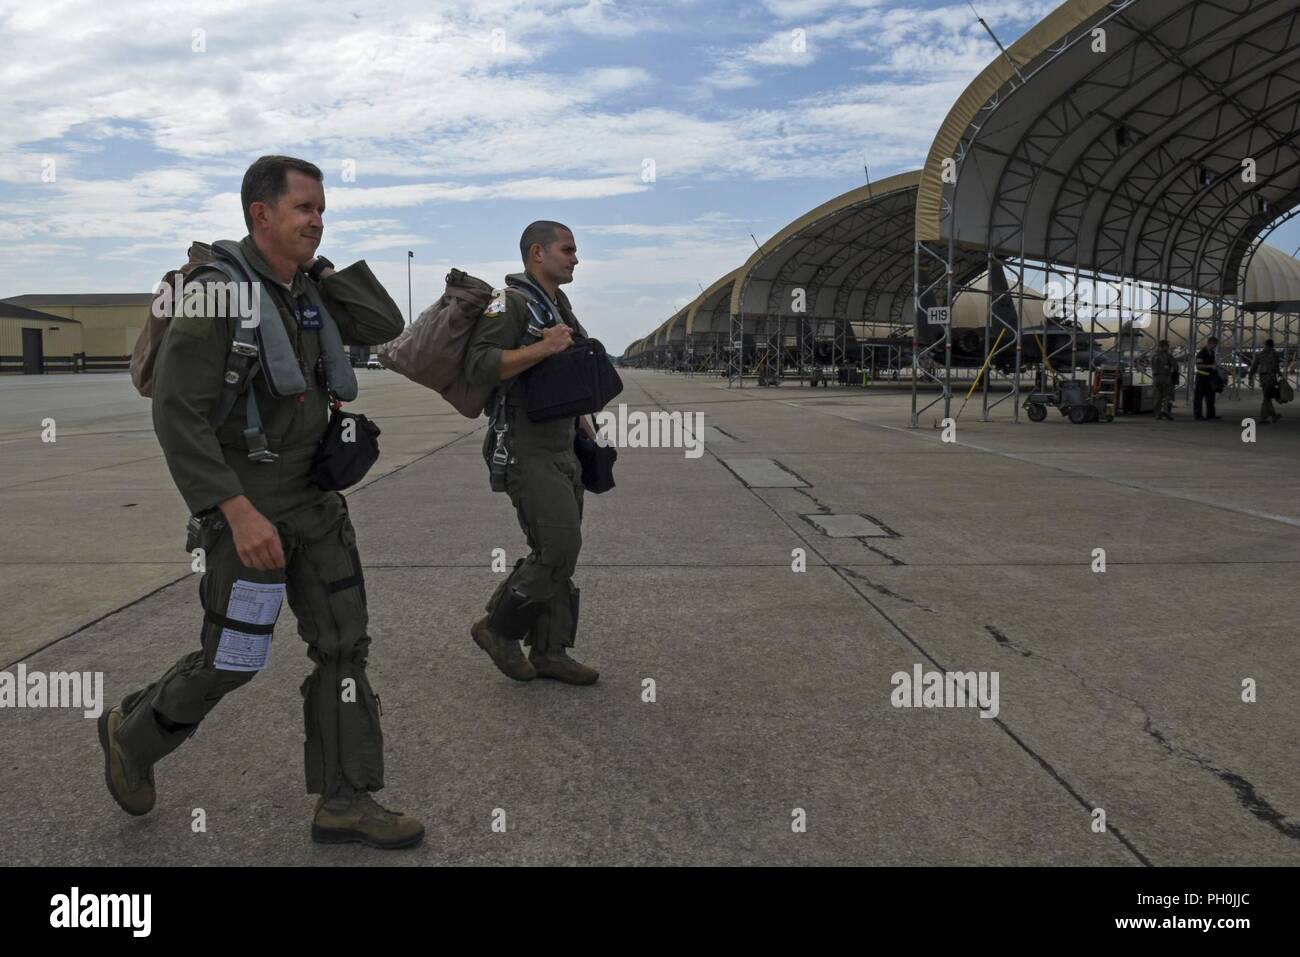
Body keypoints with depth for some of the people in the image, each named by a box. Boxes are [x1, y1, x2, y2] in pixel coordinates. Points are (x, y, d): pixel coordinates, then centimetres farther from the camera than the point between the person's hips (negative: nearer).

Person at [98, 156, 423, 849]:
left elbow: (384, 327, 5)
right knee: (232, 660, 2)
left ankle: (344, 803, 8)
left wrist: (312, 260, 0)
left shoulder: (302, 288, 8)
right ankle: (135, 732, 32)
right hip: (242, 501, -7)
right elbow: (177, 416, -21)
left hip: (310, 498, 7)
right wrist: (240, 514, -27)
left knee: (343, 641, 1)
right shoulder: (214, 292, -17)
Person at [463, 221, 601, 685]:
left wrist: (585, 423, 22)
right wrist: (543, 348, -25)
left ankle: (549, 653, 17)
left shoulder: (559, 306, 17)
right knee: (558, 549, -13)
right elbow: (480, 366, -24)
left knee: (561, 551, 9)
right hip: (524, 452, -9)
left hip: (561, 451, 9)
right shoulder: (510, 302, -11)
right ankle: (498, 627, 6)